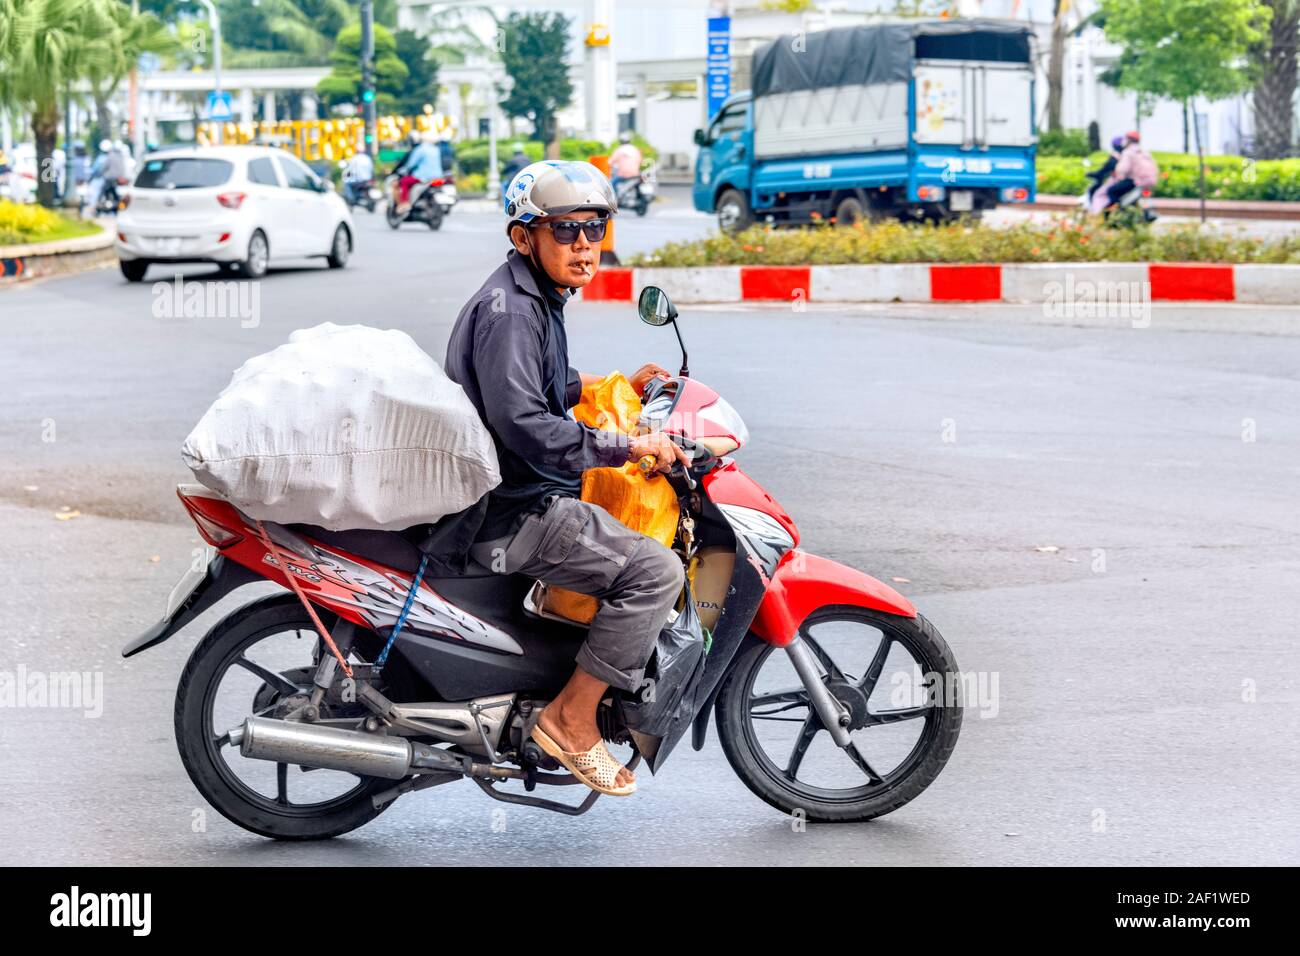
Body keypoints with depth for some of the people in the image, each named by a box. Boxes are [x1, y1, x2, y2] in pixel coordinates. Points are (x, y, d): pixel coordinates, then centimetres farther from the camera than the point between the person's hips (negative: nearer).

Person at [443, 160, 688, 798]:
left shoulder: (538, 298, 14)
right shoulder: (509, 308, -19)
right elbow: (522, 422, -29)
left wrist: (615, 386, 21)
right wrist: (626, 446, -25)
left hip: (524, 490, 11)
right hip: (506, 512, -11)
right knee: (654, 569, -20)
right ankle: (571, 720, -14)